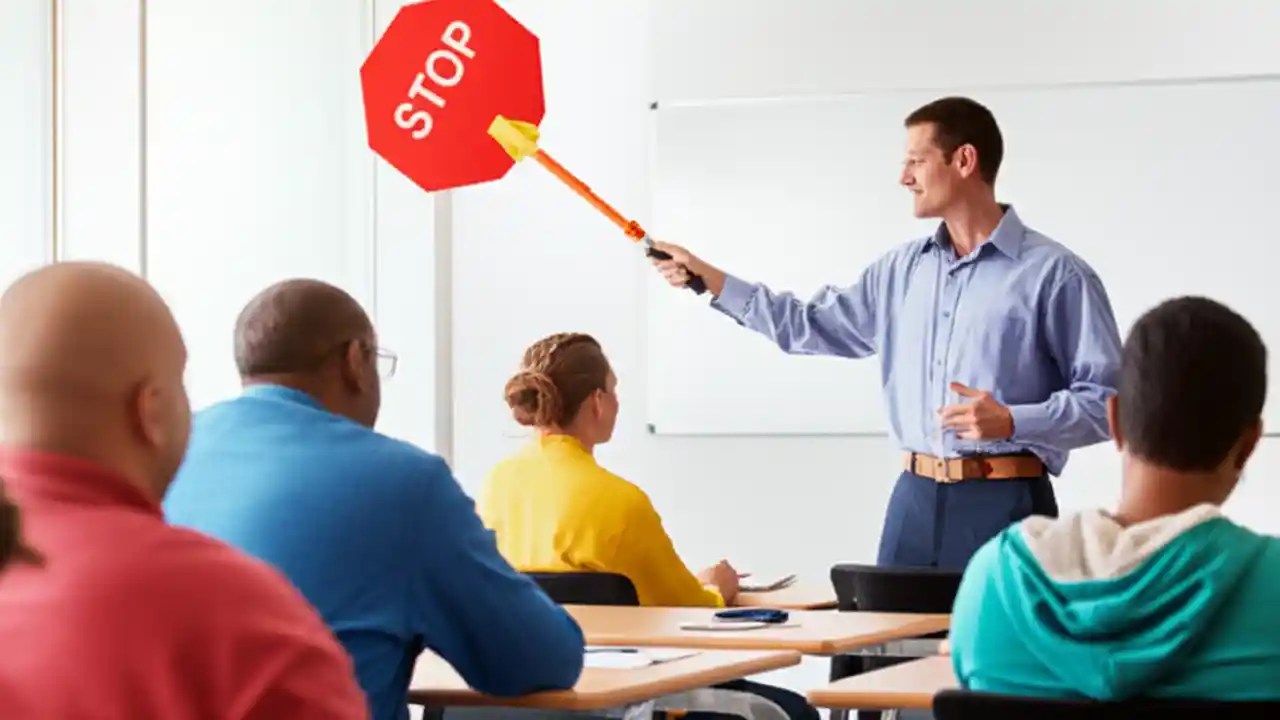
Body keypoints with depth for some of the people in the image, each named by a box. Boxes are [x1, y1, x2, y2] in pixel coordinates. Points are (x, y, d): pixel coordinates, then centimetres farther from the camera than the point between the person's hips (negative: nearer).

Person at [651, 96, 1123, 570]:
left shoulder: (1054, 274, -6)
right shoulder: (902, 269, 14)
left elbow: (1108, 398, -10)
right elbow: (811, 326, 24)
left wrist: (1012, 422, -22)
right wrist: (710, 279, 20)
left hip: (1004, 504, -6)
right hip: (916, 500, 6)